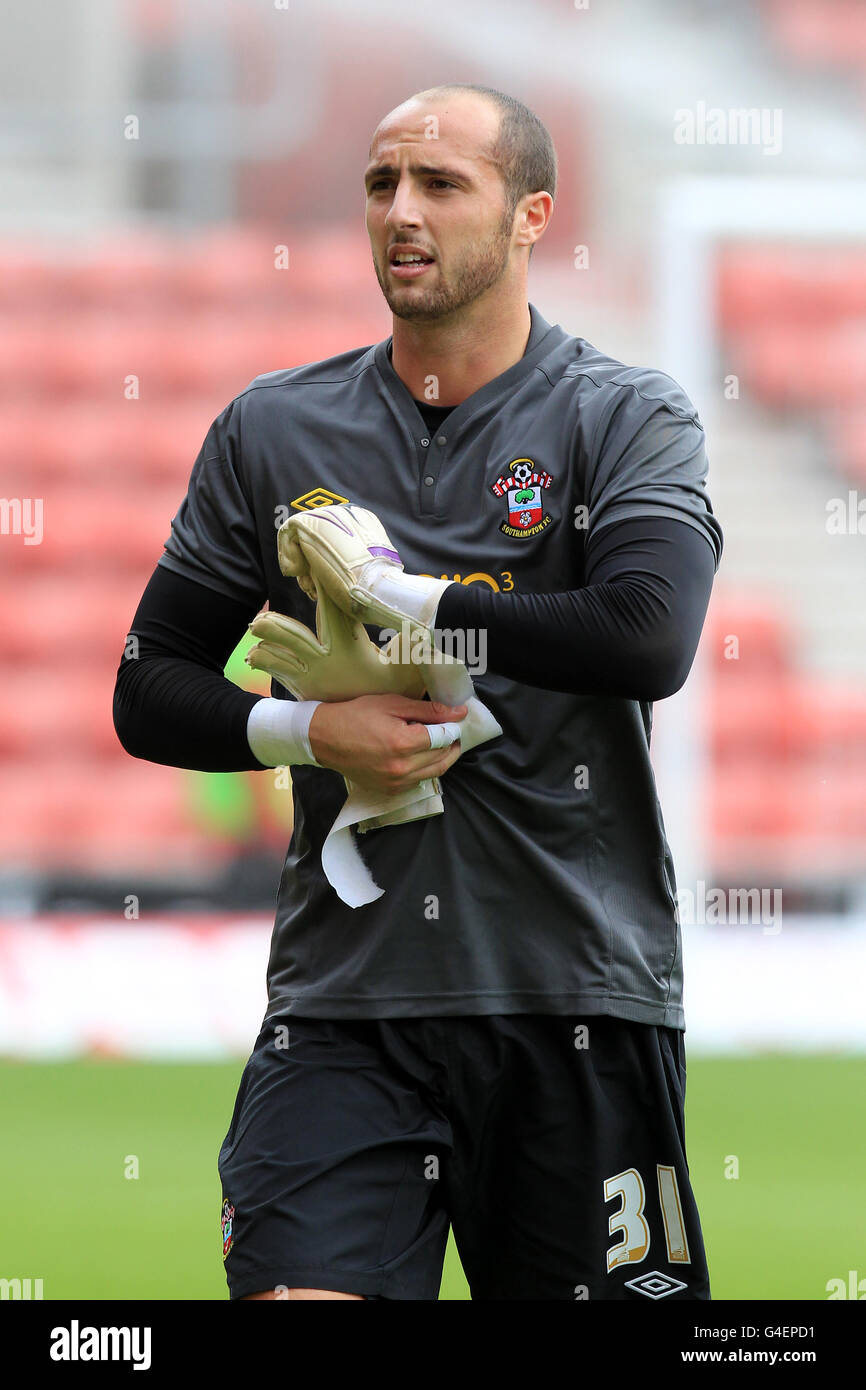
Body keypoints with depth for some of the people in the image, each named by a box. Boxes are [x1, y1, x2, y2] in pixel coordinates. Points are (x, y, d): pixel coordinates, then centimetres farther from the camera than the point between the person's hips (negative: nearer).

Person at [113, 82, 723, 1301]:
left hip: (579, 1003, -1)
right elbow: (150, 692, 13)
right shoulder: (274, 433, 11)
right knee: (295, 1293, -16)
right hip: (343, 999, 2)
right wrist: (307, 732, -7)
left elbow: (649, 640, -17)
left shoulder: (632, 421, 1)